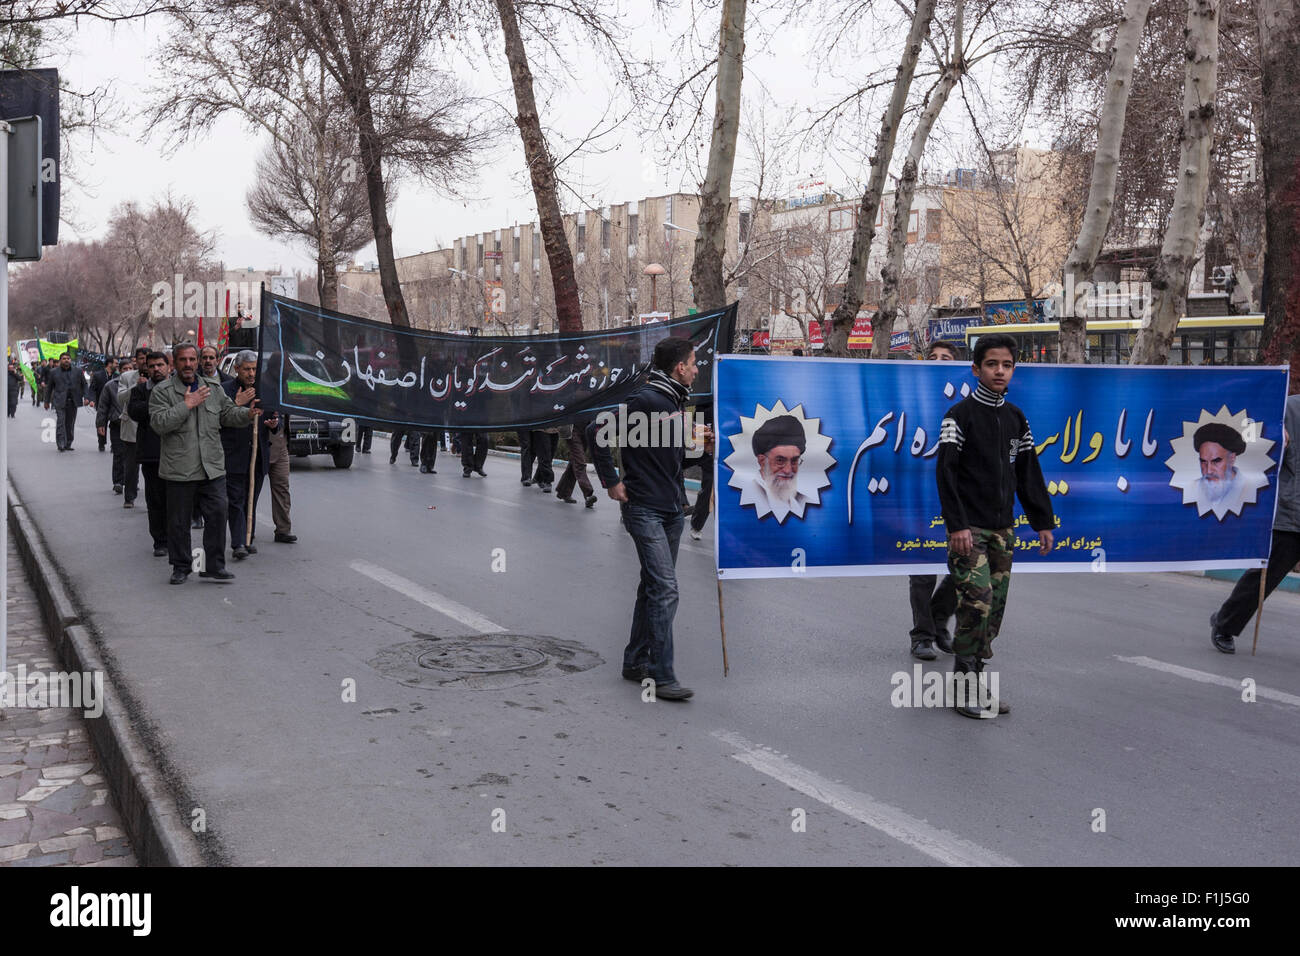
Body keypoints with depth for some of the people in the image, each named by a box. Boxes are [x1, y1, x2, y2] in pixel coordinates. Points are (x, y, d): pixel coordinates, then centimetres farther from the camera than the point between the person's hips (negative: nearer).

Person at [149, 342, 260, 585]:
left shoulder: (214, 388, 12)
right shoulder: (162, 391, 0)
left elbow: (228, 415, 15)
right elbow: (159, 423, -13)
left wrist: (247, 414, -5)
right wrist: (186, 405, -16)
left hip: (213, 468, 3)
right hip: (179, 470, -3)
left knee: (217, 514, -1)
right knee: (179, 521, 6)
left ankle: (215, 566, 9)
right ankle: (181, 567, 19)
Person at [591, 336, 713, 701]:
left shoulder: (676, 403, 12)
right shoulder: (645, 401, -17)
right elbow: (597, 434, -18)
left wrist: (697, 444, 4)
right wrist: (612, 482, -14)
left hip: (672, 510, 9)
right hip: (644, 510, -9)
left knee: (653, 587, 15)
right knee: (665, 590, -12)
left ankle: (636, 661, 26)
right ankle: (663, 677, -8)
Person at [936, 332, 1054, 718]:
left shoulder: (1016, 418, 13)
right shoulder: (960, 415, -5)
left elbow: (1029, 474, 17)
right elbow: (945, 472, -12)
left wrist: (1043, 523, 13)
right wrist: (956, 525, -19)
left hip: (1003, 529, 6)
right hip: (969, 529, -6)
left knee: (995, 607, 5)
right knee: (978, 603, -14)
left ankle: (975, 682, 13)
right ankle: (965, 690, -6)